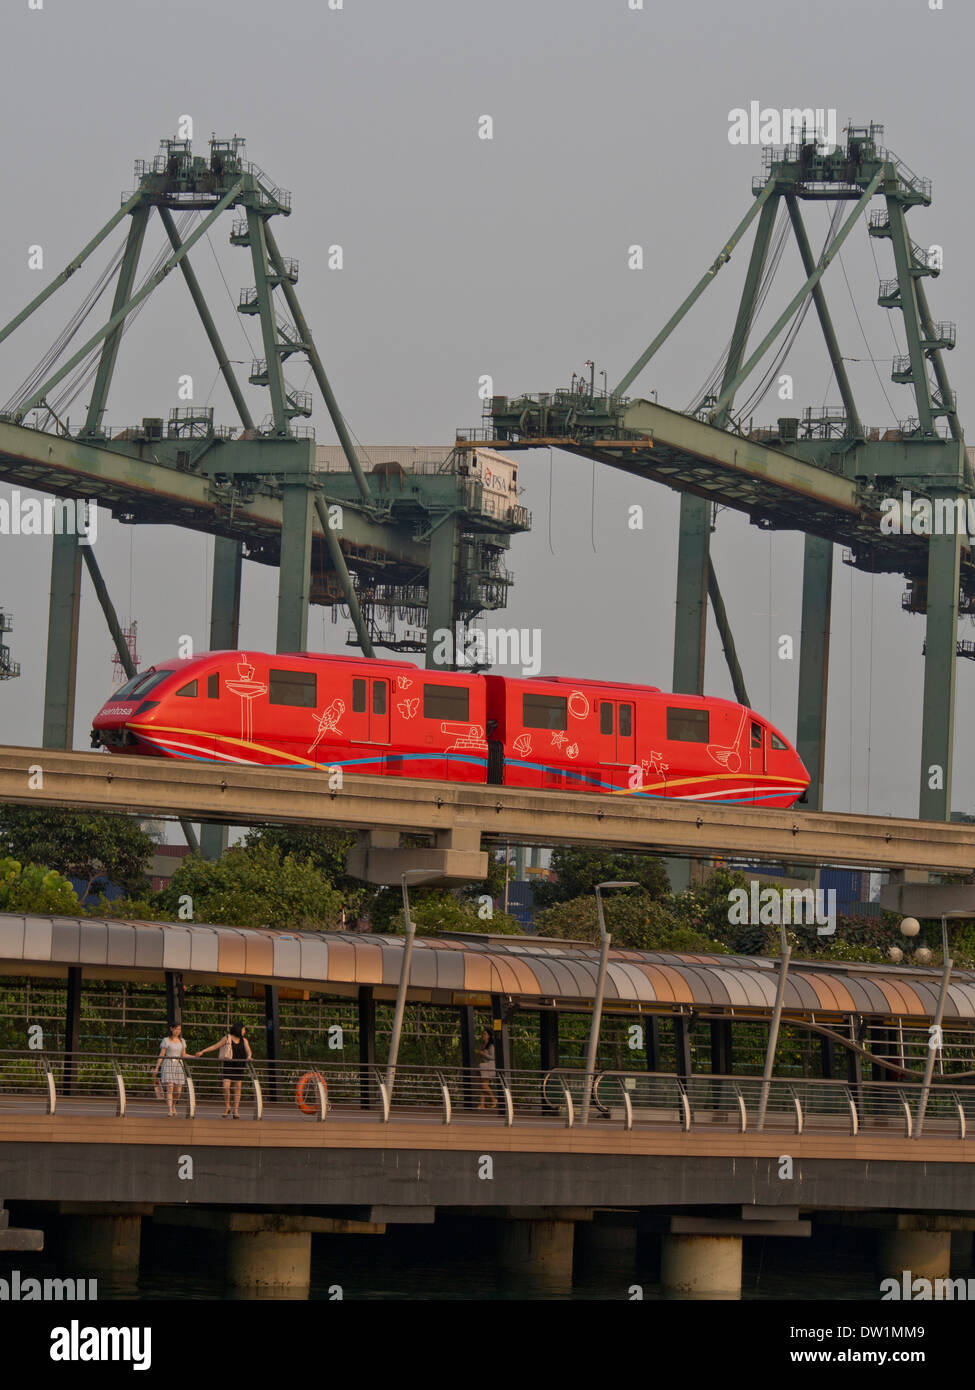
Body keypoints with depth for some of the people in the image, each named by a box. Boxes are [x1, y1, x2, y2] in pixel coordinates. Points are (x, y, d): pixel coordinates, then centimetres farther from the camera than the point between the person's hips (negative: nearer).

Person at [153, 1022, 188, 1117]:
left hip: (179, 1066, 4)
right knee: (170, 1088, -15)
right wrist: (156, 1068, -7)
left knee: (178, 1091, 1)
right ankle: (170, 1111, -17)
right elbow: (161, 1055, -2)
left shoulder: (182, 1041, 14)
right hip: (168, 1065, -4)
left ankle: (173, 1105, 29)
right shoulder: (166, 1040, 1)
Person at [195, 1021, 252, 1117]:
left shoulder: (244, 1041, 8)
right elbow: (215, 1046, 2)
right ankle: (227, 1107, 6)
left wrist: (249, 1057, -23)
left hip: (239, 1066, 3)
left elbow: (248, 1051, 1)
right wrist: (202, 1052, -2)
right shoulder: (227, 1038, 0)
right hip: (228, 1065, -3)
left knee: (237, 1088, 0)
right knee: (226, 1087, -12)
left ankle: (236, 1110, 5)